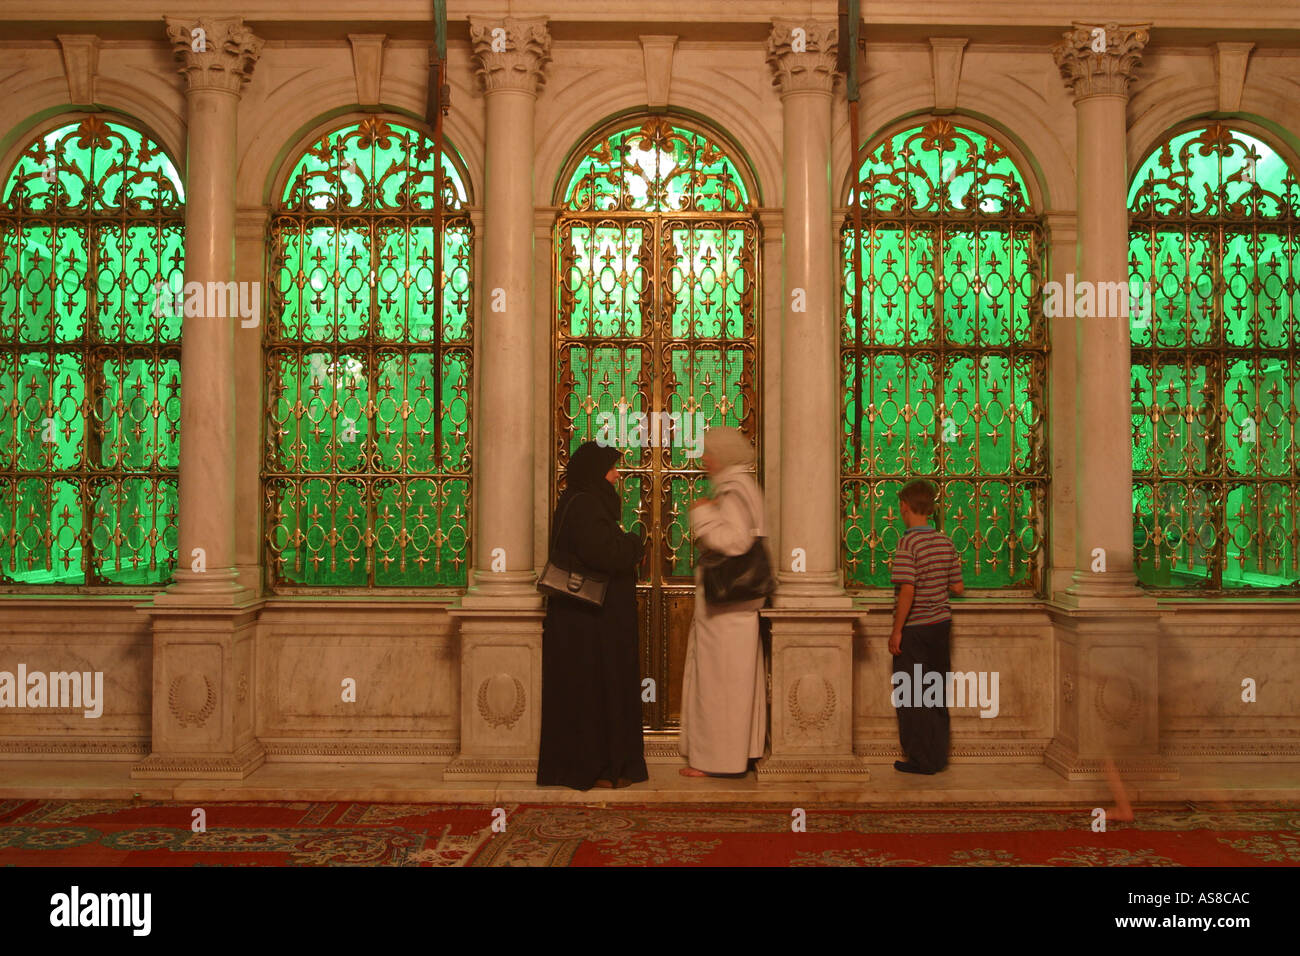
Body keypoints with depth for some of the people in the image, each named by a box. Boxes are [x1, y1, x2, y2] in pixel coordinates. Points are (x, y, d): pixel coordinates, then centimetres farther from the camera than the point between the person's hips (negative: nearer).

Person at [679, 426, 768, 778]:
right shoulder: (744, 486, 15)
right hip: (736, 601, 10)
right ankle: (740, 749, 22)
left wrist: (703, 513, -17)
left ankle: (718, 758, 4)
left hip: (724, 604, -10)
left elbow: (735, 539, -28)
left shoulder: (732, 491, -16)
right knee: (737, 678, 14)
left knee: (718, 678, -3)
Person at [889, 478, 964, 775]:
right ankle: (938, 756, 21)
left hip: (914, 628, -6)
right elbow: (958, 587, 7)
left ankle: (921, 760, 10)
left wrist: (896, 631, -17)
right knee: (937, 693, 15)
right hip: (941, 625, 6)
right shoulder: (945, 541, 3)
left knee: (911, 697, 5)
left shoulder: (908, 542, -16)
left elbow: (907, 591, -23)